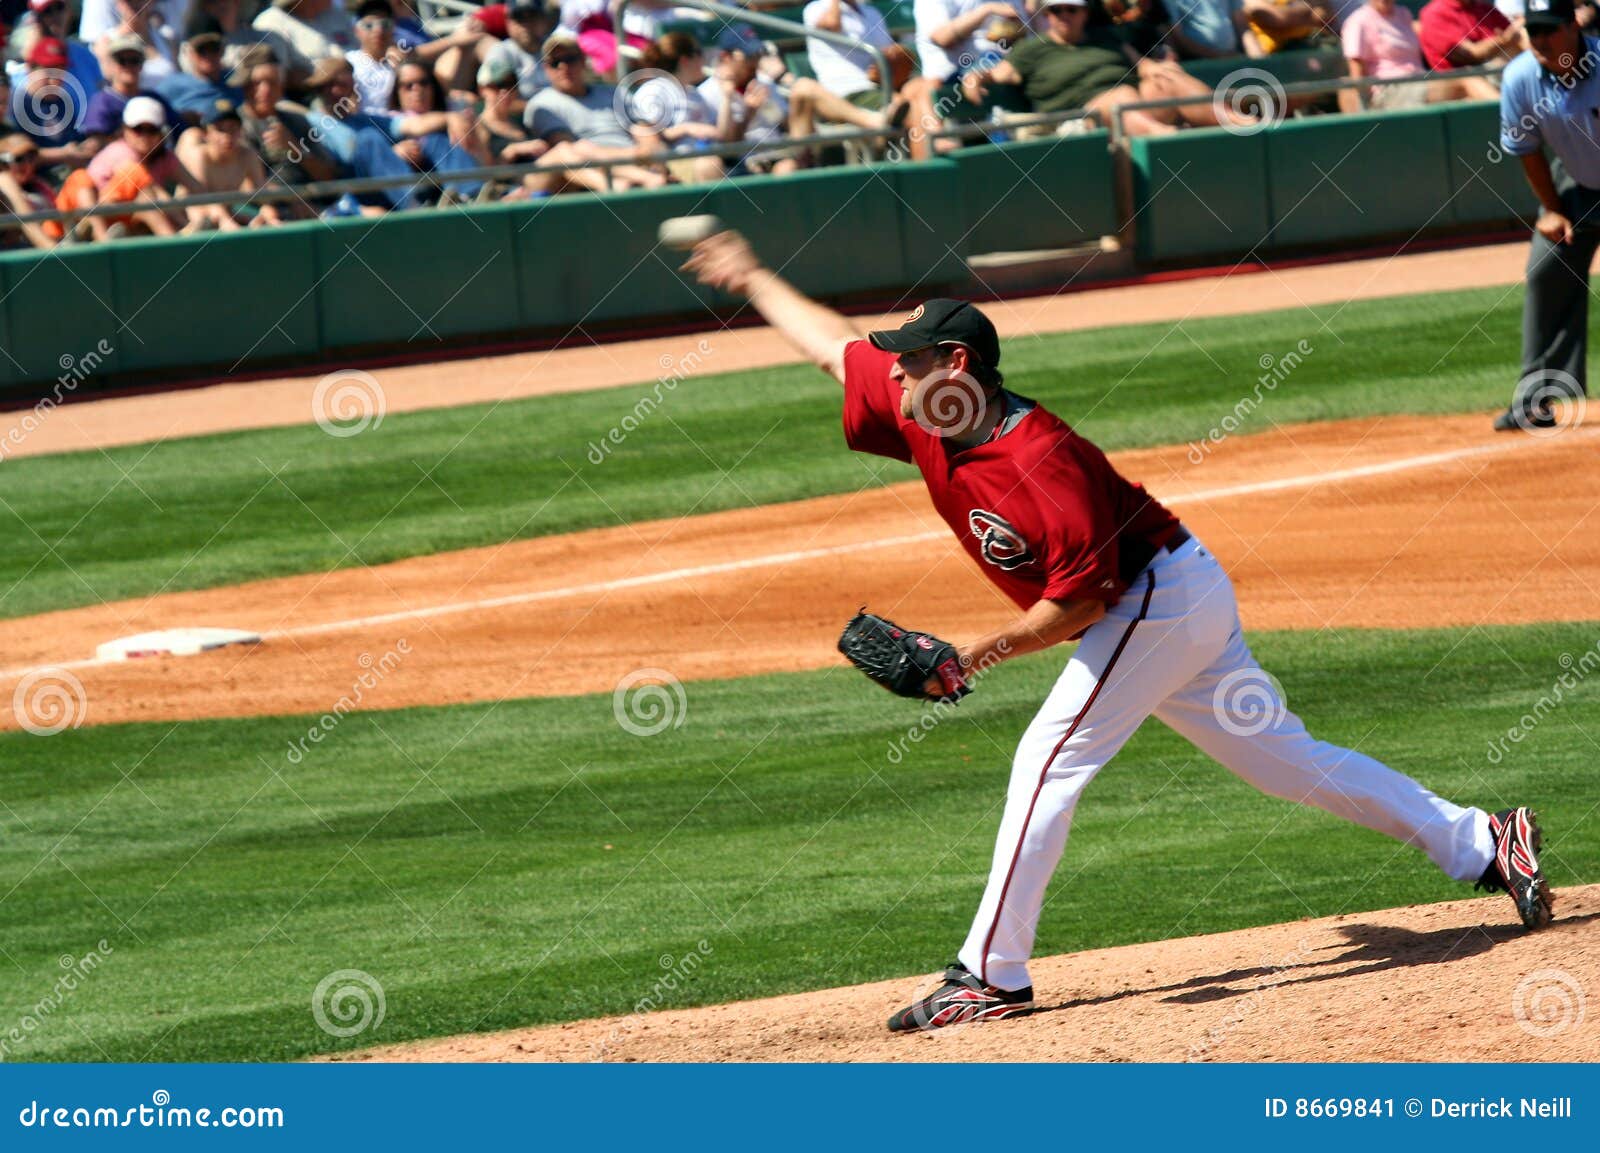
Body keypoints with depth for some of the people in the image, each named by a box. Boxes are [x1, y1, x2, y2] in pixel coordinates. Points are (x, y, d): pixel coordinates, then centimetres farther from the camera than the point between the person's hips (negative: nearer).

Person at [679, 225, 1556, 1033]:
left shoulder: (1037, 464, -28)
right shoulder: (925, 416, -2)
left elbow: (1082, 598, -27)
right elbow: (834, 344, 13)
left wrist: (987, 651, -25)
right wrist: (753, 280, 19)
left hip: (1157, 602, -9)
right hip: (1178, 604, 9)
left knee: (1049, 763, -12)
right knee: (1281, 756, 12)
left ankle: (991, 977, -9)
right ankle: (1479, 845, 17)